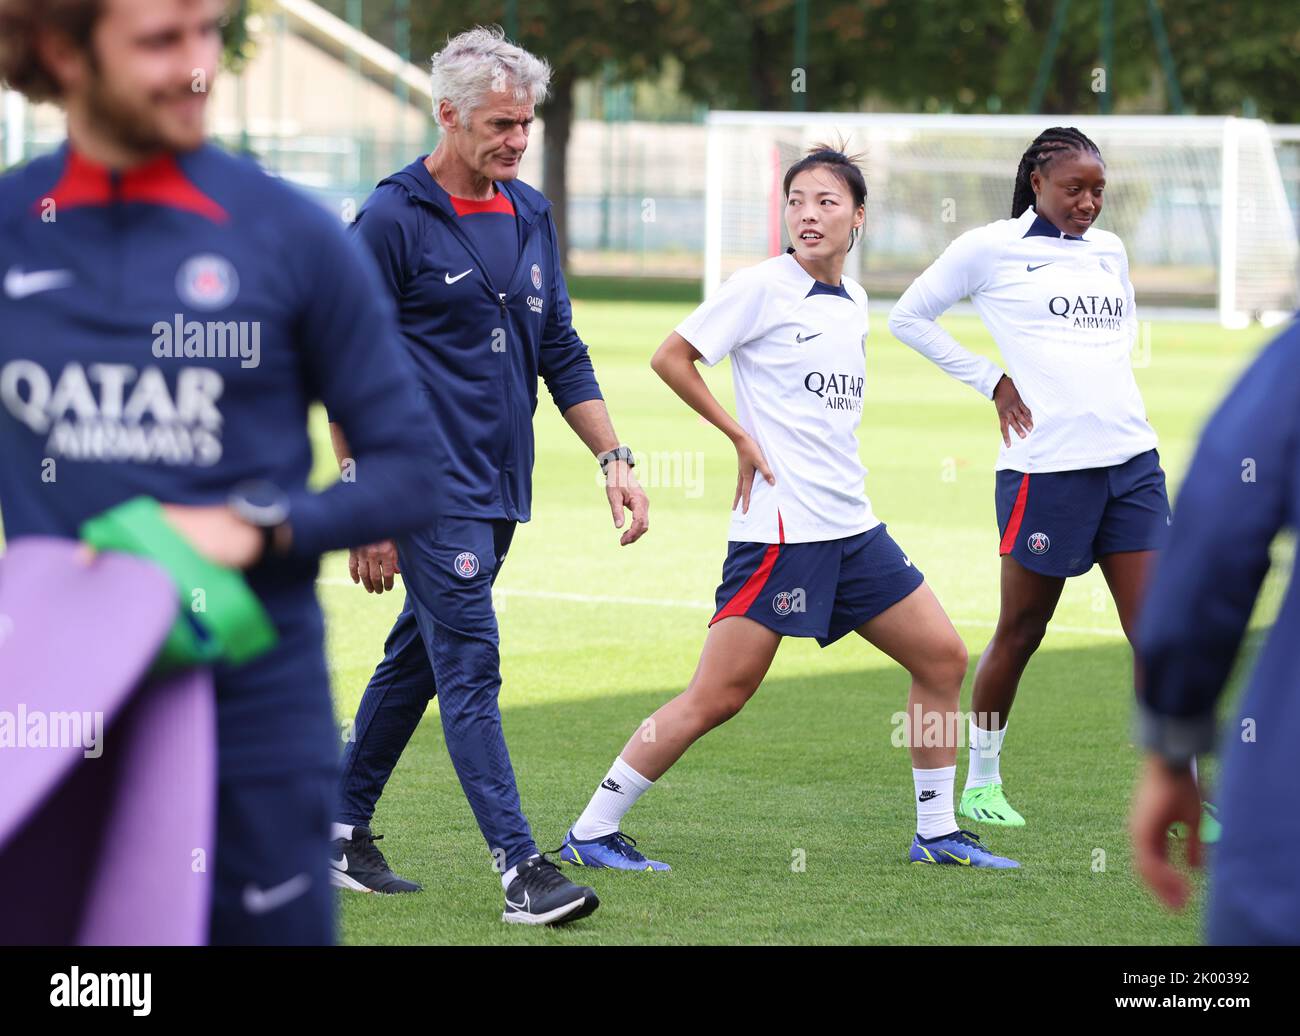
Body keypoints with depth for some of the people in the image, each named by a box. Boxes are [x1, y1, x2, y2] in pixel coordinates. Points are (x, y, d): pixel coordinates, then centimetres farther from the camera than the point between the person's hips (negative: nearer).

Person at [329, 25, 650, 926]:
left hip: (499, 489, 7)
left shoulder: (529, 215, 12)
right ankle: (522, 870, -13)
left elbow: (561, 353, 19)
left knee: (416, 661, 14)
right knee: (471, 673, -10)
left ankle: (345, 833, 25)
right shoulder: (393, 220, -10)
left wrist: (614, 457, 8)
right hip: (432, 490, -7)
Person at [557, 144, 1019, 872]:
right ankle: (592, 832, -1)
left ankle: (937, 832, 16)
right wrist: (742, 436, -7)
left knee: (943, 656, 6)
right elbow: (670, 357, -7)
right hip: (781, 527, -8)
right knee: (717, 697, -9)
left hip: (853, 525, 8)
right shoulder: (763, 288, -8)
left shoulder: (853, 300, 13)